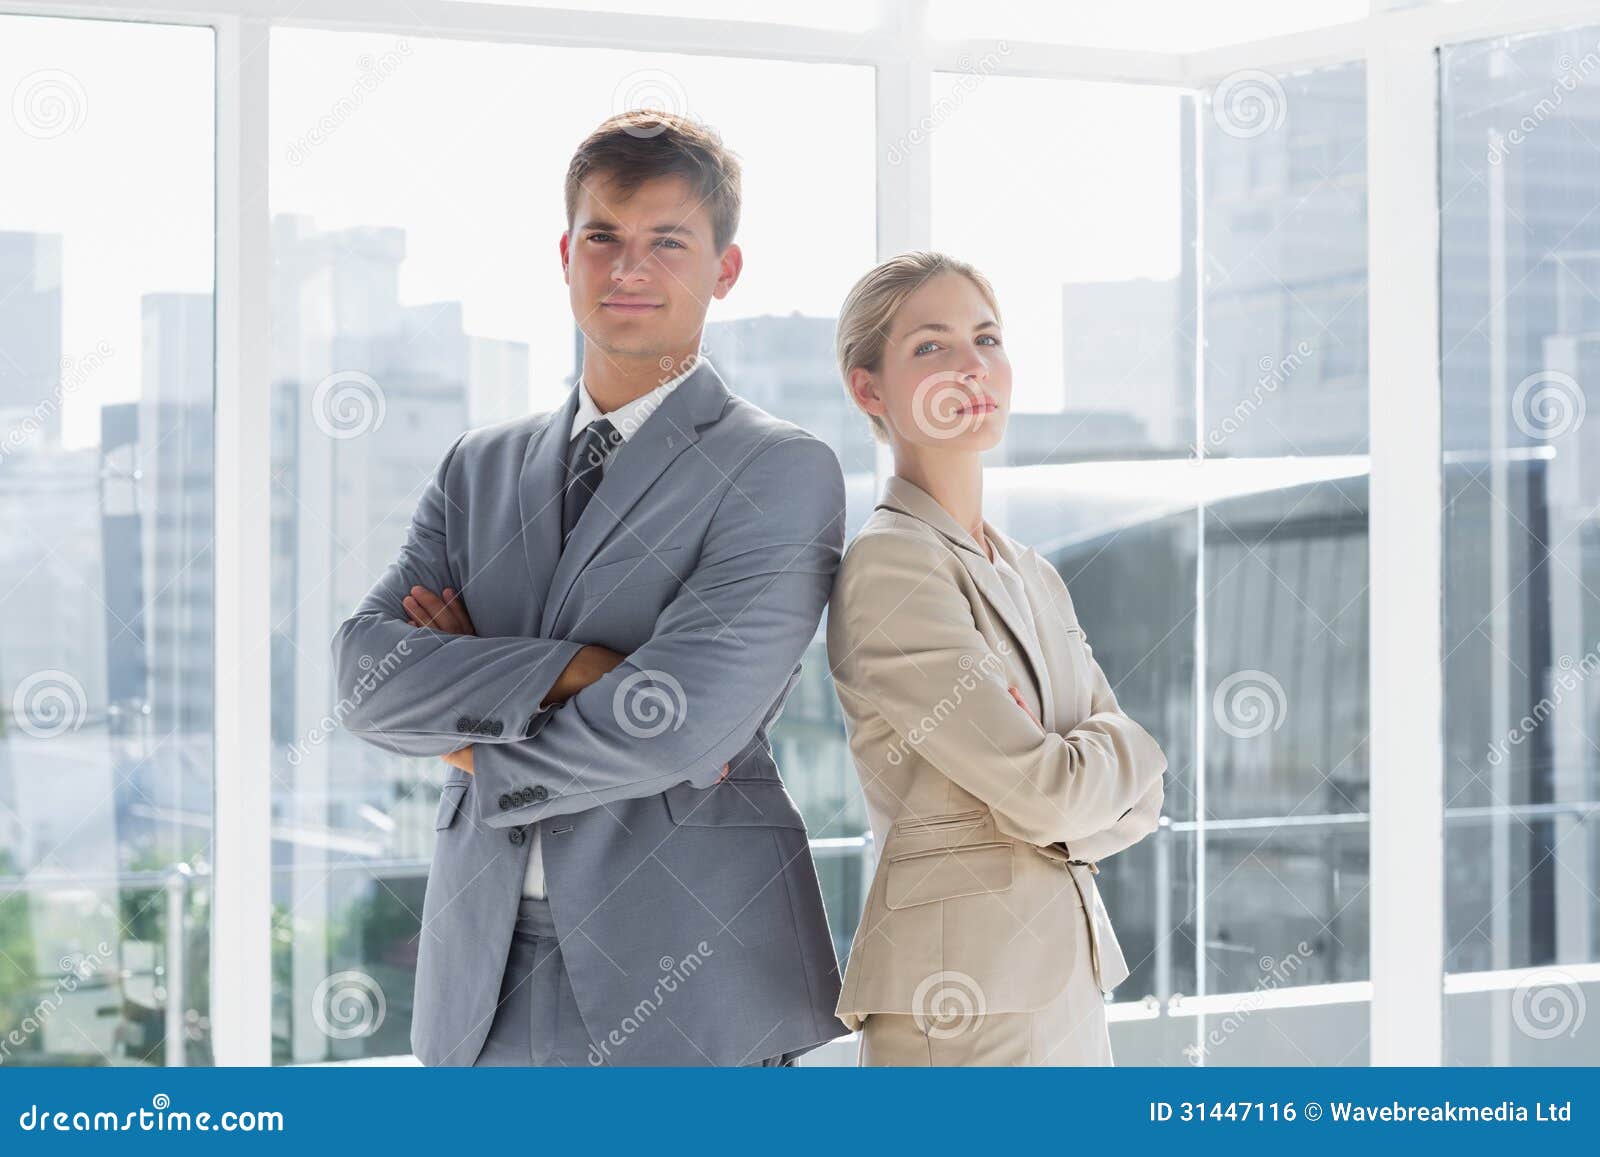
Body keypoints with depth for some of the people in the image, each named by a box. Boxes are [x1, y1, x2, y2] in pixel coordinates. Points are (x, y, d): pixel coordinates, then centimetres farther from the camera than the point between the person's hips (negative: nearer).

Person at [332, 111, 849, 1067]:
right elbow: (368, 674, -1)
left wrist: (480, 748, -3)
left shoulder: (782, 473, -4)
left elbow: (687, 718, -17)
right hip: (486, 979, 5)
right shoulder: (483, 467, 13)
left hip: (685, 988, -4)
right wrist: (573, 669, -15)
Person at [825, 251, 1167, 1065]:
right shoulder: (888, 565, -12)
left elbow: (1138, 802, 11)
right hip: (962, 992, -8)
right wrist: (1127, 744, 3)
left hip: (1067, 977, 8)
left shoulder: (1031, 576, 14)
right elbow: (1045, 794, -17)